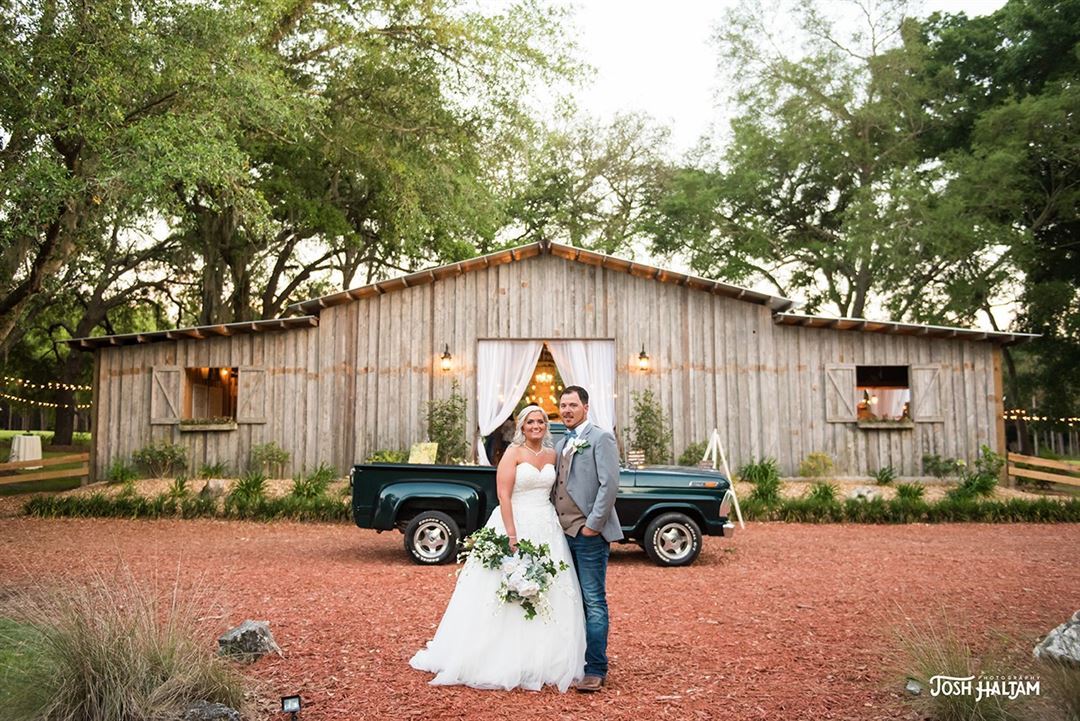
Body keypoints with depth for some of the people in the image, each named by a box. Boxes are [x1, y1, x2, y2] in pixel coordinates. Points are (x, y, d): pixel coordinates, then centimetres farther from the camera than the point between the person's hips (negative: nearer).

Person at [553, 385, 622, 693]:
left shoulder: (601, 438, -6)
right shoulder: (561, 444, 17)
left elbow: (610, 484, -14)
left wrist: (594, 524, -16)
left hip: (588, 533, -7)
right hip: (563, 532, 7)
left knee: (593, 601, -4)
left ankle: (596, 670, 2)